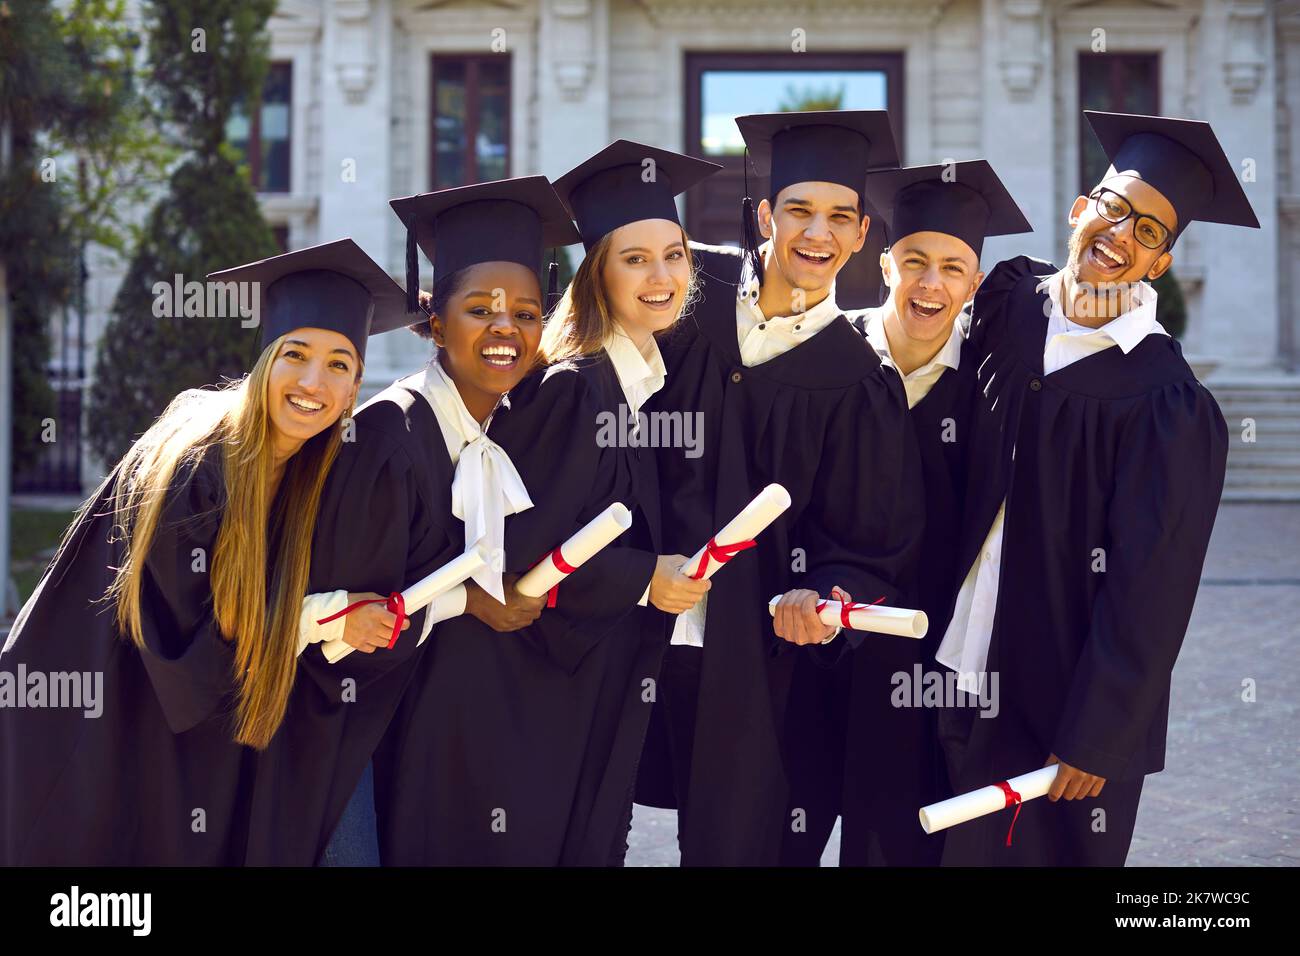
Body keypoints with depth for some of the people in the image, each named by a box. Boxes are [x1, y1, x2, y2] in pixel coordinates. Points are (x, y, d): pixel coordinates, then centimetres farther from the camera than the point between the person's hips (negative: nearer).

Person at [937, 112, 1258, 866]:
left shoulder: (1169, 401, -14)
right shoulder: (1009, 303, -1)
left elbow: (1146, 592, -14)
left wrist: (1094, 739, -13)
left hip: (1068, 692, -4)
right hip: (966, 667, 5)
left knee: (1052, 847, 9)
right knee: (962, 846, 16)